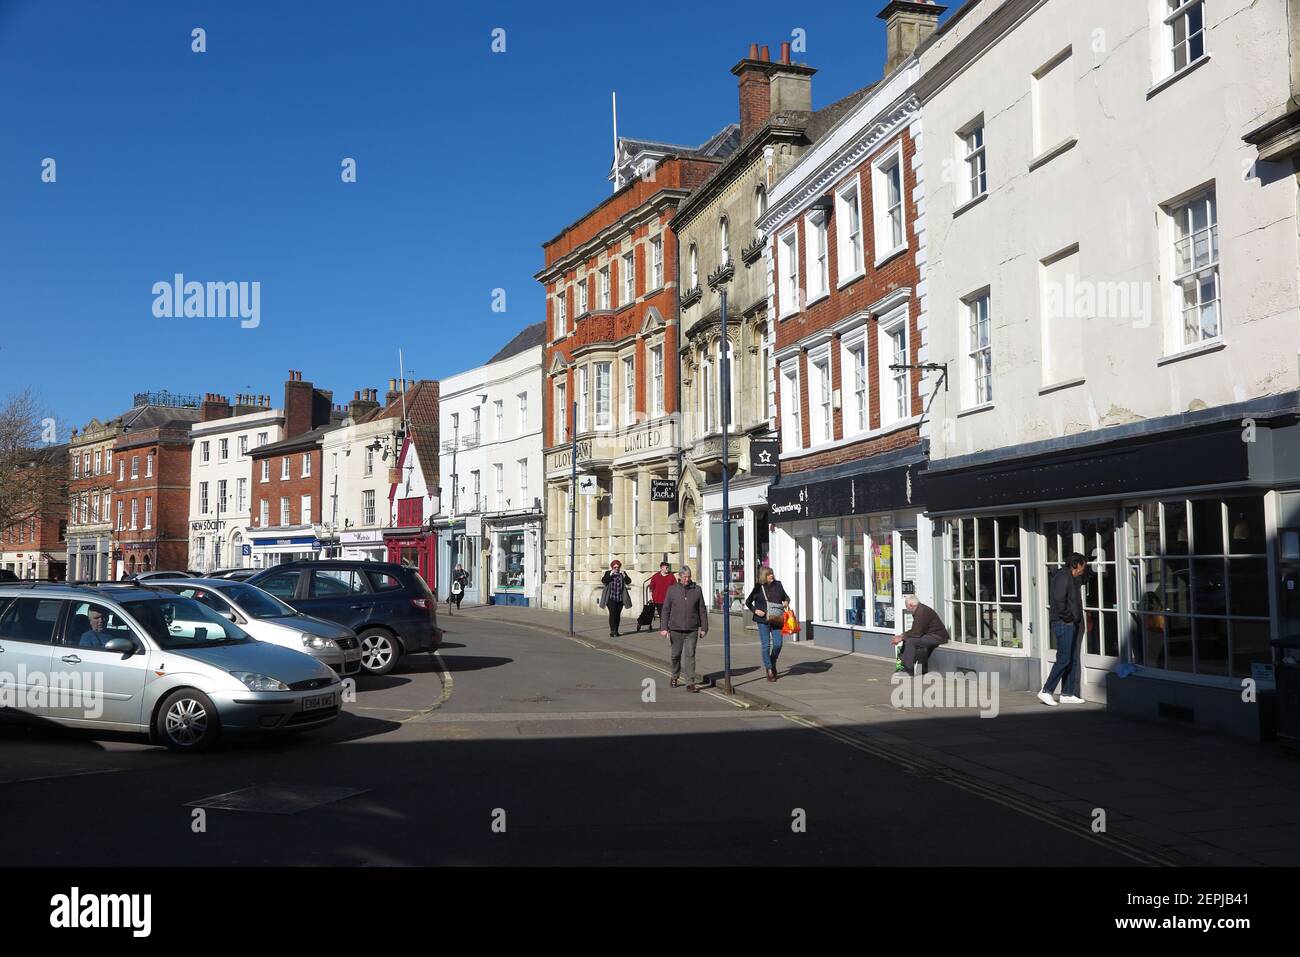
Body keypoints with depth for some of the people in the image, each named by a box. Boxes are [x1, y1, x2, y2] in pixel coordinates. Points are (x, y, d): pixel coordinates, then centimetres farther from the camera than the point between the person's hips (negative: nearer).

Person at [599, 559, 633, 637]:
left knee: (618, 615, 5)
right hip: (611, 598, -3)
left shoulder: (623, 573, 10)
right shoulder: (608, 573, 4)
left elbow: (629, 581, -1)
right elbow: (603, 581, -11)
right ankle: (612, 631, -16)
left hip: (620, 598, 3)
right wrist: (610, 574, -19)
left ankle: (616, 631, 13)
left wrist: (624, 575, -16)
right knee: (612, 614, -14)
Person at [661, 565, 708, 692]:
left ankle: (691, 683, -6)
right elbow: (666, 610, 3)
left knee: (690, 655, -6)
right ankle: (675, 677, 34)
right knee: (676, 654, 12)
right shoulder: (672, 590, 2)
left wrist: (704, 628, 5)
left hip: (692, 630, -1)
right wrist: (664, 628, -3)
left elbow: (702, 610, 7)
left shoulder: (697, 590, 3)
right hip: (676, 629, 1)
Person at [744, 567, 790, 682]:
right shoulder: (758, 587, -1)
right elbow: (748, 602, 9)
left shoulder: (778, 585, 6)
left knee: (777, 644, -1)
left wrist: (786, 602, -2)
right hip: (763, 620, -2)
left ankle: (773, 664, 27)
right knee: (765, 645, -1)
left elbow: (785, 596, 20)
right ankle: (769, 670, 11)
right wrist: (755, 610, -6)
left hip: (776, 619, 2)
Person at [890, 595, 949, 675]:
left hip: (937, 637, -11)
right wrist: (902, 636, 3)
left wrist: (902, 637, -11)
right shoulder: (918, 610, 11)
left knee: (910, 641, -21)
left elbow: (917, 633, -21)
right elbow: (914, 630, 15)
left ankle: (908, 671, -18)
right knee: (906, 639, 10)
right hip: (930, 635, 11)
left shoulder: (922, 611, -21)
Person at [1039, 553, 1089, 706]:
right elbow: (1058, 600, -25)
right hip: (1064, 624, -10)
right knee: (1064, 659, -10)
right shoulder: (1063, 577, -15)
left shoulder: (1073, 578, 16)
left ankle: (1067, 694, 14)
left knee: (1073, 660, 10)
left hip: (1072, 624, 10)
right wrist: (1067, 617, -17)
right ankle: (1046, 691, -4)